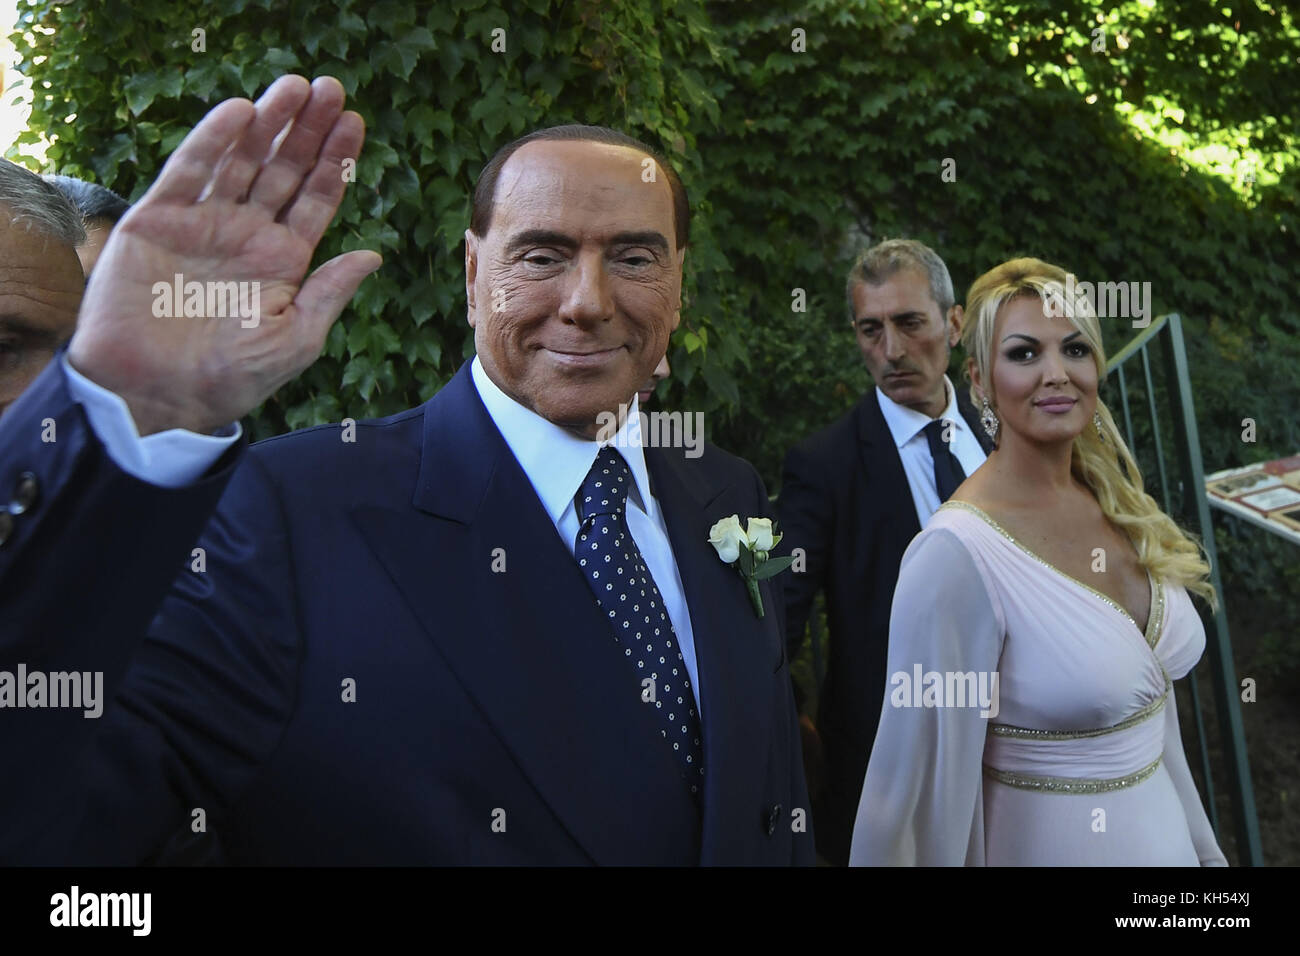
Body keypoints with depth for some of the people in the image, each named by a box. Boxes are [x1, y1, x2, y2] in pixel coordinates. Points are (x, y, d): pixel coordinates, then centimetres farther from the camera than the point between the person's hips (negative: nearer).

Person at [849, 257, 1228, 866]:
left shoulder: (1116, 503, -4)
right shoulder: (956, 556, -26)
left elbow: (1153, 707, 7)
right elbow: (929, 791, -22)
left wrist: (1203, 847, 12)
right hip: (1046, 842, -6)